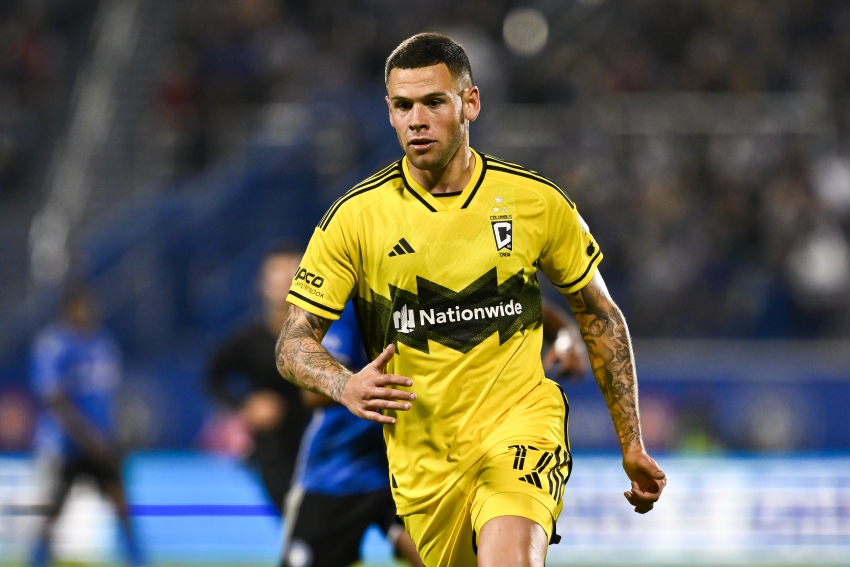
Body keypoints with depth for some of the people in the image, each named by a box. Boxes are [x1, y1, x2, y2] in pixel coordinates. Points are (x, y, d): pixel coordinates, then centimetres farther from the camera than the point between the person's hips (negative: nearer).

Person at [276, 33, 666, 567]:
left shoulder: (538, 201, -2)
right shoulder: (355, 217, -5)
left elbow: (601, 318, 11)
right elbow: (294, 344, -3)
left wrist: (632, 445, 10)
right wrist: (346, 386, -26)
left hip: (522, 422, -2)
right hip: (422, 457, 2)